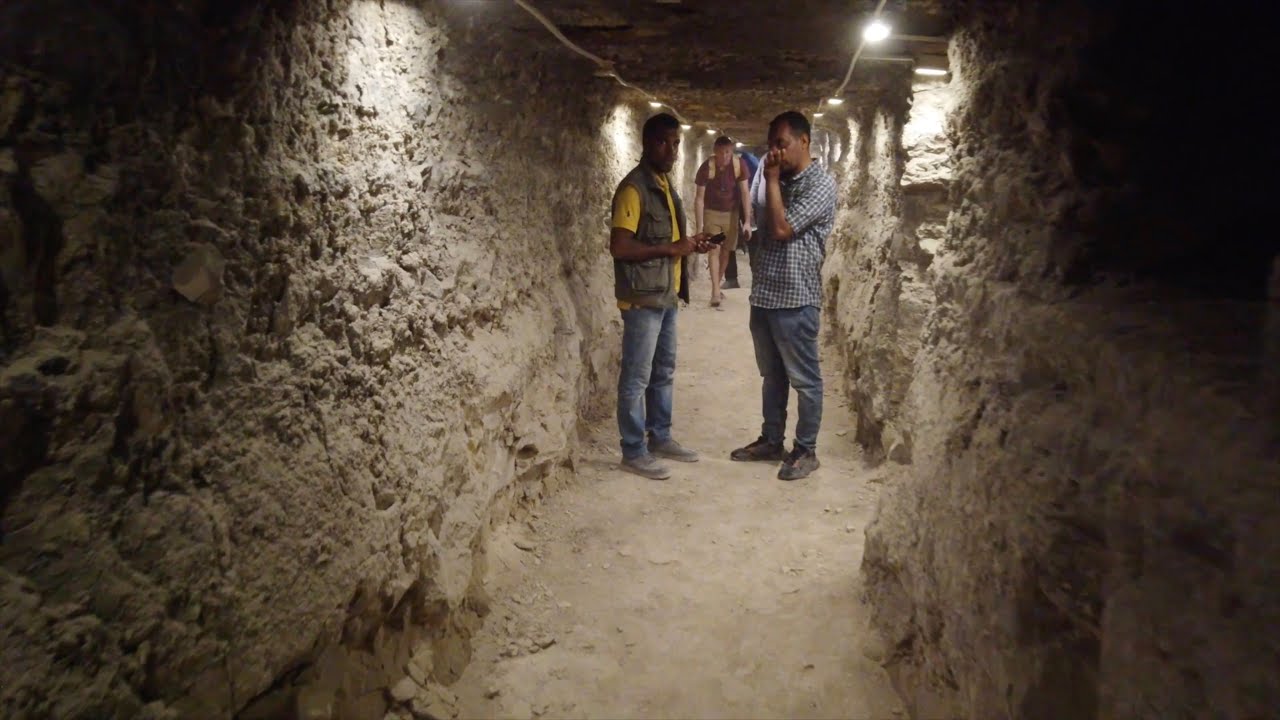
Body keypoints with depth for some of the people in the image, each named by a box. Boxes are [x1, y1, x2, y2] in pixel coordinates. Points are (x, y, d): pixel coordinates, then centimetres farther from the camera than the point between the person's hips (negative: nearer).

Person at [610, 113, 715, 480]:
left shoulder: (665, 184, 13)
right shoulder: (633, 188, -16)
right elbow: (619, 247, -22)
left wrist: (689, 244, 4)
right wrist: (672, 249, -21)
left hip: (666, 295, 9)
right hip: (642, 298, -9)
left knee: (664, 371, 17)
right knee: (637, 377, 0)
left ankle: (660, 437, 30)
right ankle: (633, 451, 10)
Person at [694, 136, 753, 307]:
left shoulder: (739, 165, -17)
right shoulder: (706, 168, -22)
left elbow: (744, 193, -13)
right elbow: (699, 198, -18)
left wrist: (747, 221, -18)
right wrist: (699, 227, -20)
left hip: (731, 213, 2)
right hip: (711, 213, -2)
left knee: (726, 251, 10)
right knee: (714, 251, -10)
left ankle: (717, 286, 26)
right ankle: (715, 292, -12)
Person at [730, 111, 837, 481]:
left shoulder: (821, 184, -12)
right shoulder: (780, 180, 14)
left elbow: (781, 229, -19)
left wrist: (771, 179, -13)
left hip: (795, 298, -8)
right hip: (764, 294, 8)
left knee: (804, 379, 4)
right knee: (771, 375, 18)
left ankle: (806, 451, 15)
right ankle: (771, 440, 30)